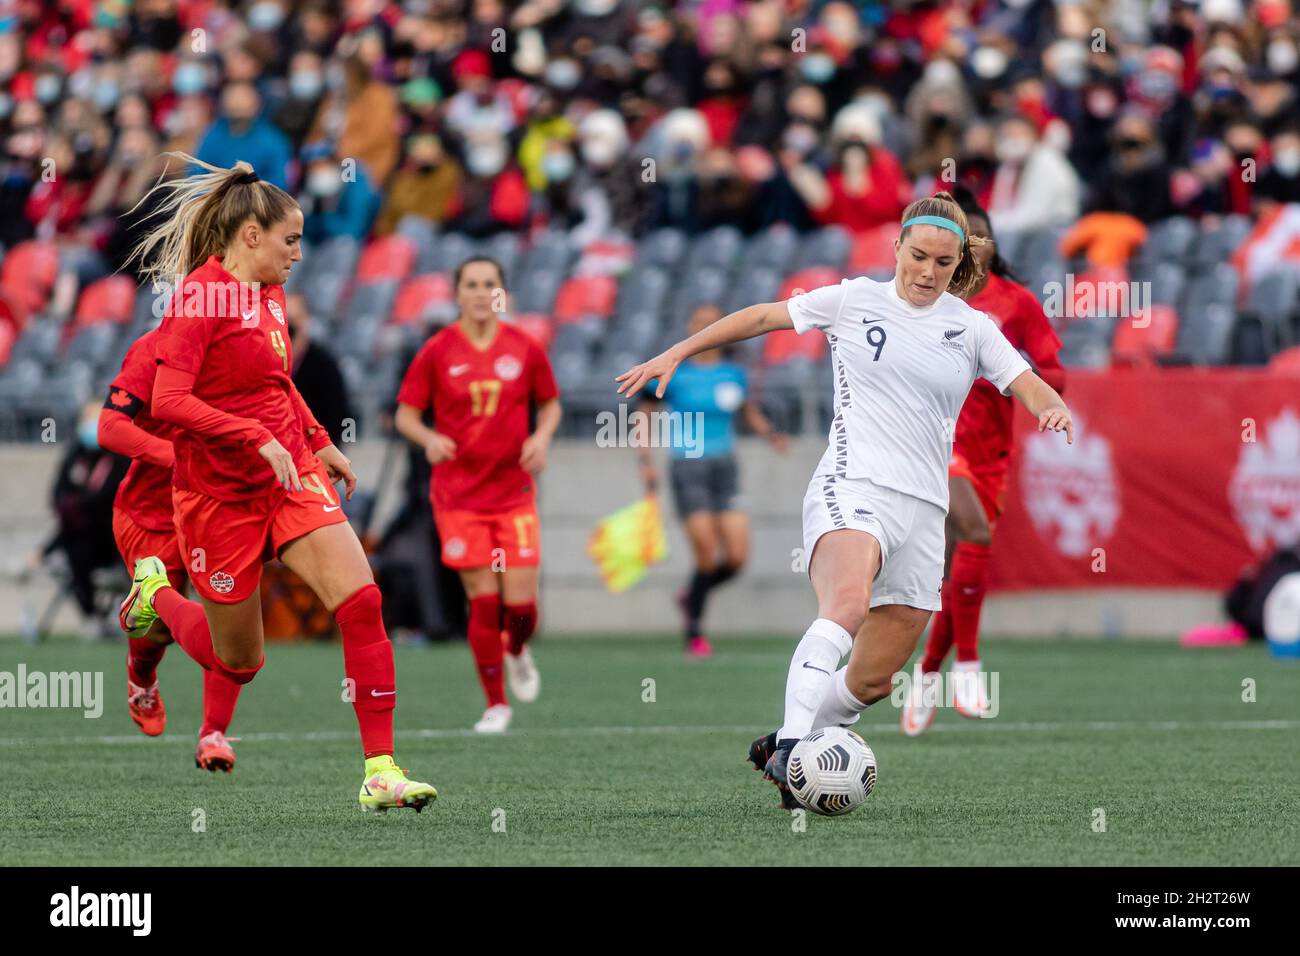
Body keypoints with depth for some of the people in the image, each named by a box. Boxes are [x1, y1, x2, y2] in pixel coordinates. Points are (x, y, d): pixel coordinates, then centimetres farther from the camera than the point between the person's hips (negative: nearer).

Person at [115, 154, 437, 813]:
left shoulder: (270, 294, 9)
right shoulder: (201, 296, -15)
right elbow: (168, 401, -26)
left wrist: (318, 441, 23)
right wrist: (259, 439, -31)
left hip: (292, 476, 6)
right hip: (221, 493, -6)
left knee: (361, 600, -18)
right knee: (239, 663, 8)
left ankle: (380, 771, -18)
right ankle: (155, 593, 39)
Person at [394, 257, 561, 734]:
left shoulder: (524, 349, 2)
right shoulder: (436, 352, -3)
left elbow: (550, 404, 13)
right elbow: (405, 413, 2)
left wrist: (542, 436, -7)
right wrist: (429, 439, -19)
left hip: (514, 493, 1)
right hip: (458, 494, -1)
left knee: (520, 601, -6)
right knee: (483, 602, -6)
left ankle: (518, 652, 30)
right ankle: (496, 703, 9)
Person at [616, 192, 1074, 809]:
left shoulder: (971, 329, 13)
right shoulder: (855, 301, 6)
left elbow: (1031, 388, 6)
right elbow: (762, 317, 14)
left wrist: (1052, 410, -18)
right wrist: (676, 354, 13)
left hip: (923, 508, 4)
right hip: (853, 485, -4)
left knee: (872, 681, 4)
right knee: (847, 604, -36)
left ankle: (782, 749, 29)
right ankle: (791, 747, -45)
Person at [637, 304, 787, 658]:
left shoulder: (734, 374, 8)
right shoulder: (674, 374, -2)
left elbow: (750, 412, 22)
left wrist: (770, 433, 3)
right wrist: (645, 461, -4)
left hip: (724, 469, 4)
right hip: (688, 471, -4)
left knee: (737, 557, -7)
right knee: (707, 557, -12)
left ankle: (691, 597, 24)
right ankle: (694, 634, 7)